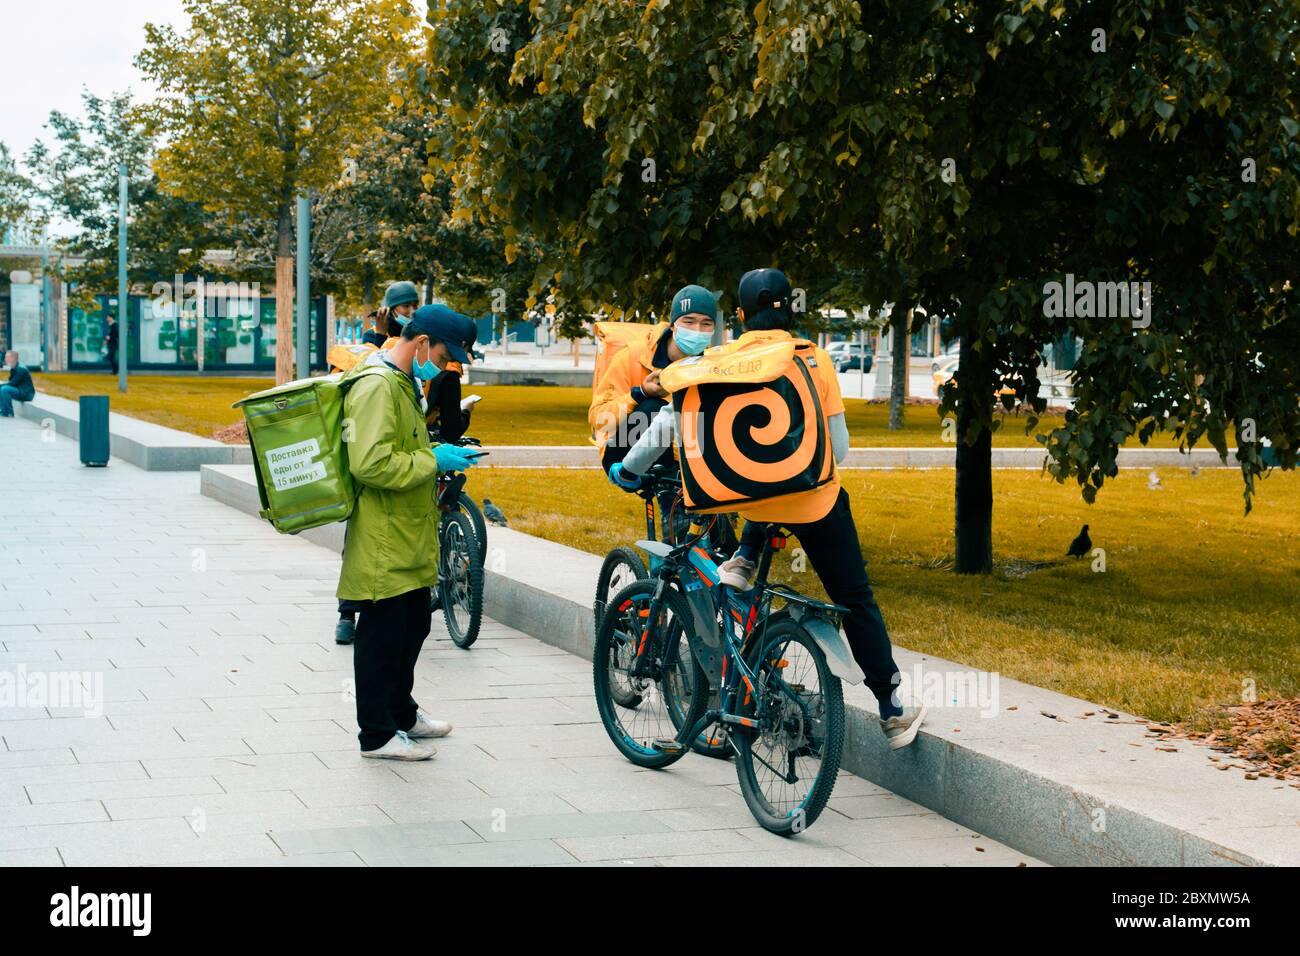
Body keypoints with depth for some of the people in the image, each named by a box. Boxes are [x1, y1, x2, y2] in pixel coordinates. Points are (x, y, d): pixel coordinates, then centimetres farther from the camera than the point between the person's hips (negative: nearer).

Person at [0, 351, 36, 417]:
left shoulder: (21, 369, -18)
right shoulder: (13, 369, 11)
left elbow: (13, 383, -20)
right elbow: (11, 382, 11)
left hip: (27, 394, -10)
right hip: (20, 392, 10)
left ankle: (10, 413, -18)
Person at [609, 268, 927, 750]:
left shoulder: (721, 360, -6)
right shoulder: (814, 359, -6)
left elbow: (670, 421, -8)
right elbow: (838, 448, -6)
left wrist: (630, 468, 7)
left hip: (750, 502, 1)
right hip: (814, 502, -1)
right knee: (856, 601, 13)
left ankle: (742, 560, 19)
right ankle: (892, 712, 13)